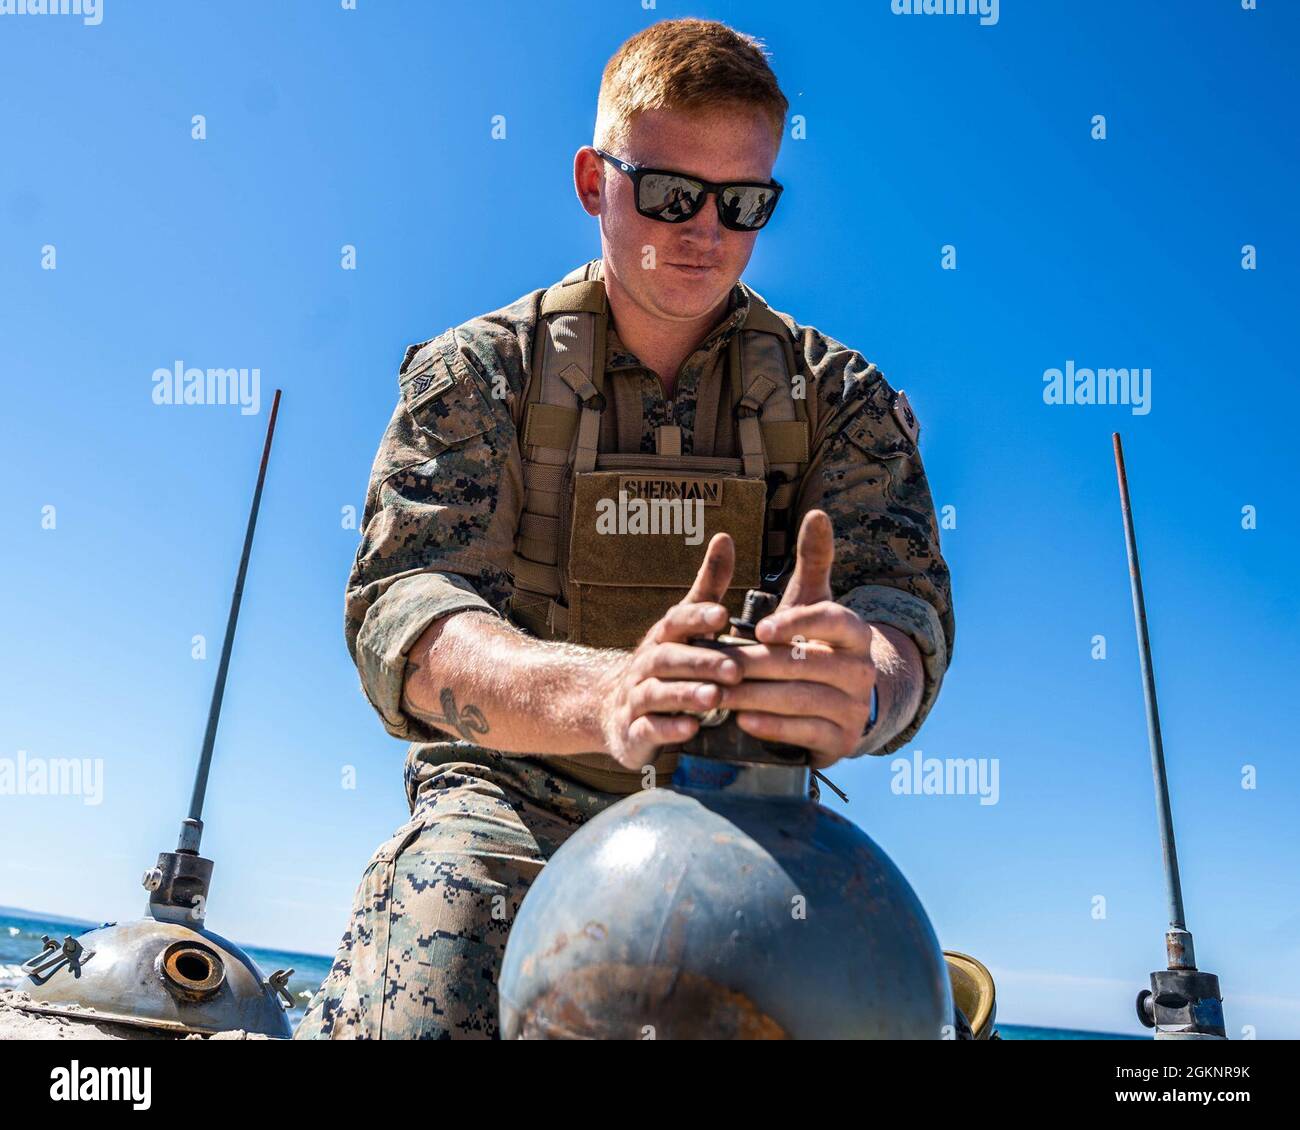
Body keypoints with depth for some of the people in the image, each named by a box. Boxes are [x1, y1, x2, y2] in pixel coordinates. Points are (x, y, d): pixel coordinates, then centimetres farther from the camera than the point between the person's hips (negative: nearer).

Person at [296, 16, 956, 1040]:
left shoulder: (839, 398, 4)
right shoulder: (478, 372, -1)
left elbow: (904, 604, -10)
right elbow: (404, 619, -14)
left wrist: (859, 689, -38)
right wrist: (606, 696, -37)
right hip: (513, 801, -1)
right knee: (422, 1007, -30)